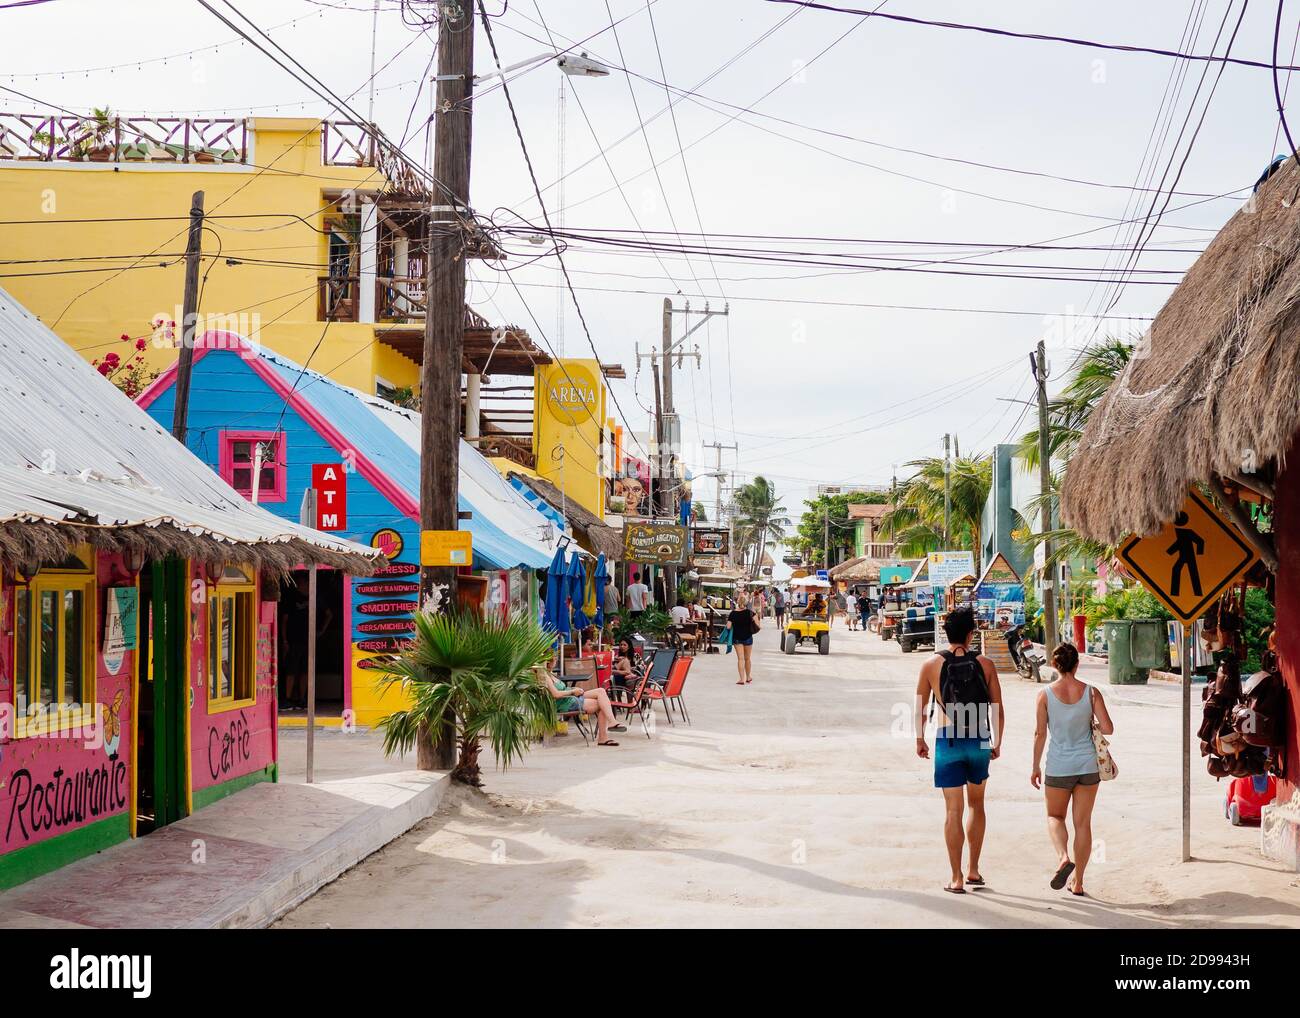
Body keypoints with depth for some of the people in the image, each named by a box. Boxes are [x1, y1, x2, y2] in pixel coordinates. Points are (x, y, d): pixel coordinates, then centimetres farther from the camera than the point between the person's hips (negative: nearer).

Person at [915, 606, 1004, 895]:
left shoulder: (931, 665, -4)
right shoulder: (985, 664, -2)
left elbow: (920, 708, 1)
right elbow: (997, 709, 0)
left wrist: (920, 740, 14)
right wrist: (997, 742, 13)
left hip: (948, 742, -1)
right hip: (979, 742, 1)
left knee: (953, 810, 3)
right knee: (976, 803, 20)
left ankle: (957, 879, 4)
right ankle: (973, 870, 22)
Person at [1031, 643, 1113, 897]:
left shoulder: (1046, 695, -7)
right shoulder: (1091, 692, -4)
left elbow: (1040, 733, -5)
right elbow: (1108, 728, -7)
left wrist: (1035, 767, 4)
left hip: (1058, 767, -1)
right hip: (1088, 765, 1)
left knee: (1054, 816, 17)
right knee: (1083, 823, 11)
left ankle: (1063, 857, -11)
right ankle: (1077, 882, 14)